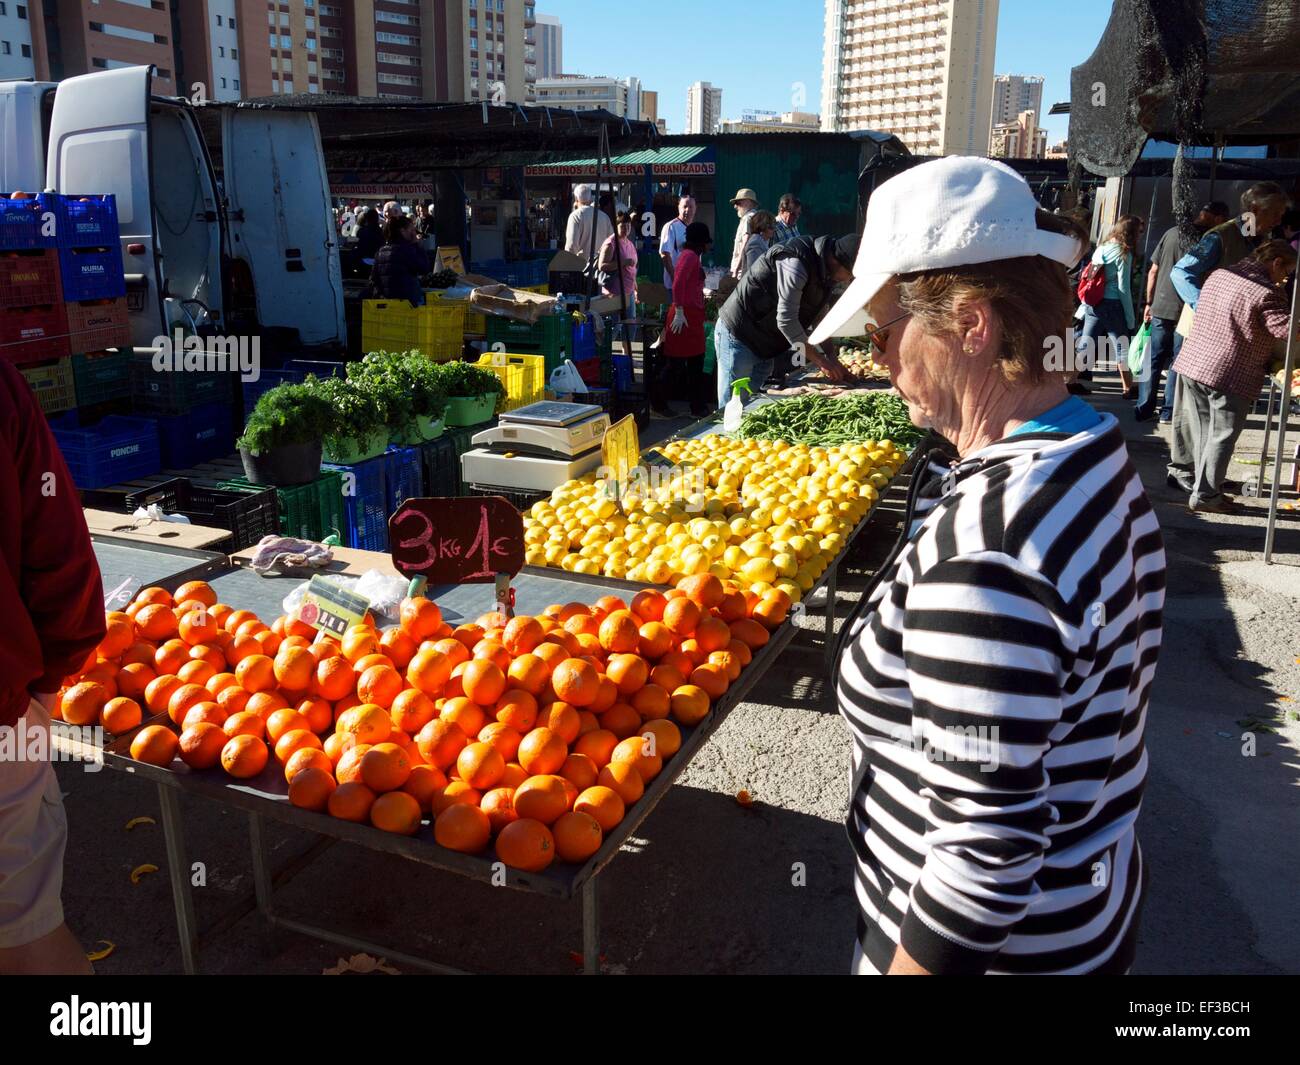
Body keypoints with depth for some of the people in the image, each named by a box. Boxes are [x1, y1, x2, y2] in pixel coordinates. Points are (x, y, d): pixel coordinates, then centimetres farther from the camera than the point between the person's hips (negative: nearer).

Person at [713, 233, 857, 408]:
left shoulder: (826, 273, 5)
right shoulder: (796, 262, -25)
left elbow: (820, 318, 15)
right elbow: (786, 320, -27)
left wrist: (832, 359, 1)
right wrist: (821, 360, -21)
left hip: (764, 347, 9)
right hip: (737, 336, -9)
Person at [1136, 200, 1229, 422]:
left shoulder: (1171, 233, 3)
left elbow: (1153, 272, 6)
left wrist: (1149, 302, 14)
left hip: (1160, 308, 3)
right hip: (1188, 312, -3)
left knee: (1154, 360, 10)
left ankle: (1144, 408, 11)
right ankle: (1168, 411, 9)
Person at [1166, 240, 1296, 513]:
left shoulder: (1218, 274, 9)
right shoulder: (1266, 292, -16)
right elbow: (1286, 329, -18)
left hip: (1192, 362, 7)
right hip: (1230, 375, -7)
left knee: (1194, 425, 21)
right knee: (1221, 435, 2)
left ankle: (1181, 472, 35)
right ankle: (1205, 495, 6)